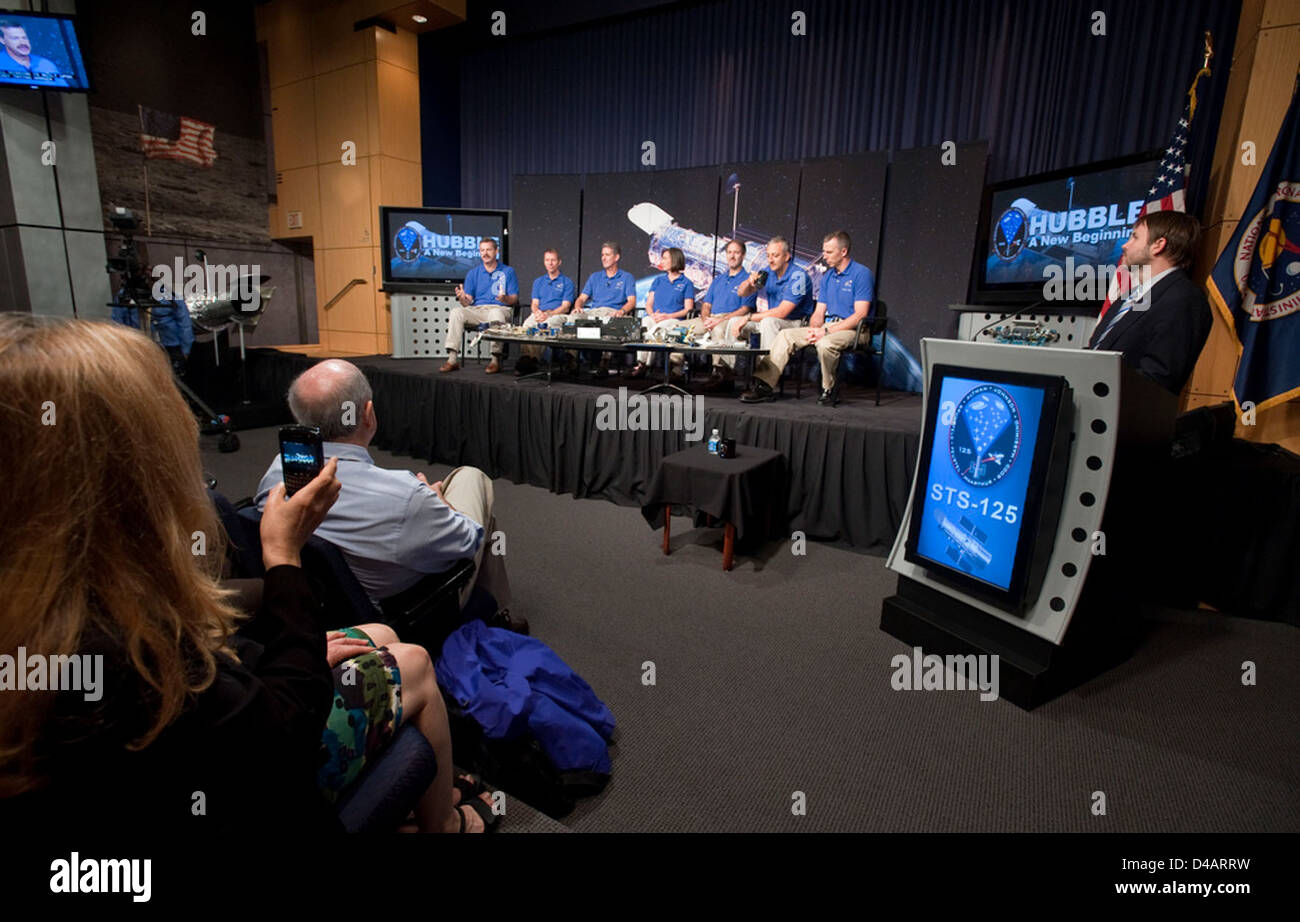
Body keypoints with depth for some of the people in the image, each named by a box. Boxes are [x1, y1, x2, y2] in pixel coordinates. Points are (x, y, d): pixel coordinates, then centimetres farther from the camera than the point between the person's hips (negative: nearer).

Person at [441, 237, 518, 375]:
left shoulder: (508, 271, 11)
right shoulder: (472, 273, 19)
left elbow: (514, 299, 2)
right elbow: (468, 302, 11)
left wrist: (505, 298, -22)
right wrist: (463, 298, -14)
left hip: (499, 308, -3)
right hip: (477, 310, 3)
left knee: (496, 313, -39)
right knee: (456, 312, -26)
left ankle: (496, 359, -34)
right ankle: (452, 359, -31)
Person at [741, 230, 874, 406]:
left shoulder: (862, 274, -7)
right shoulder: (828, 276, 16)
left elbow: (860, 314, -15)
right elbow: (819, 313, 14)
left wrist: (827, 330, -20)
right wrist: (813, 330, -9)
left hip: (851, 330, -7)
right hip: (827, 327, 7)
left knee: (825, 343, -38)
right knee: (785, 335, -11)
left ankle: (829, 389, -14)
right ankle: (764, 384, -19)